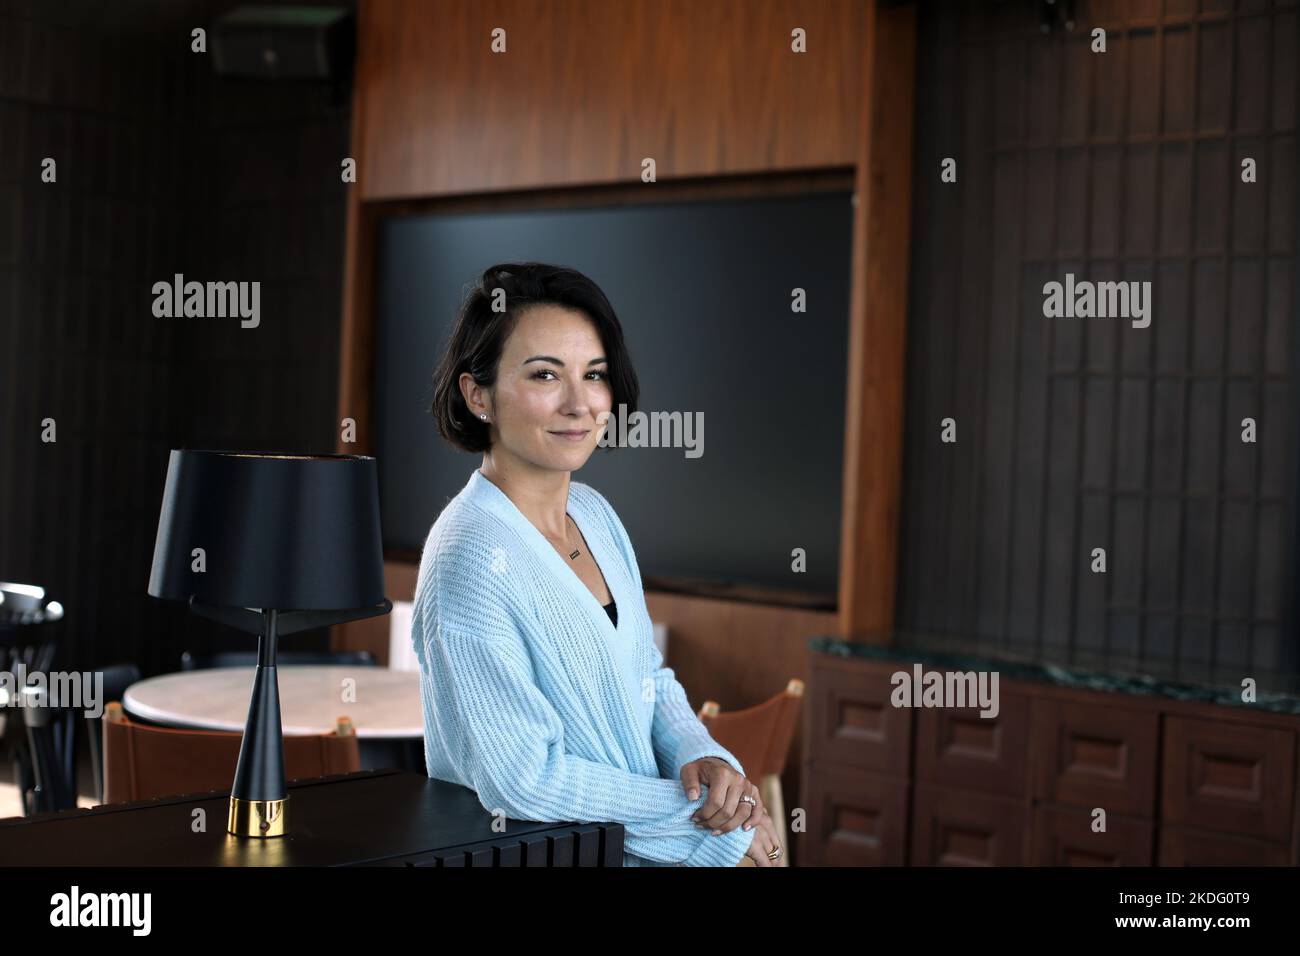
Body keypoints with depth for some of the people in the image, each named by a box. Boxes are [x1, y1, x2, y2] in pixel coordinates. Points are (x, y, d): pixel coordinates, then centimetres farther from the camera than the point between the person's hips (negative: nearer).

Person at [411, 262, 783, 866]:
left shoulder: (594, 512, 6)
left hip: (638, 840, 7)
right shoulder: (470, 561, -19)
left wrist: (702, 757, -5)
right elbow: (524, 781, -19)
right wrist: (699, 811, -14)